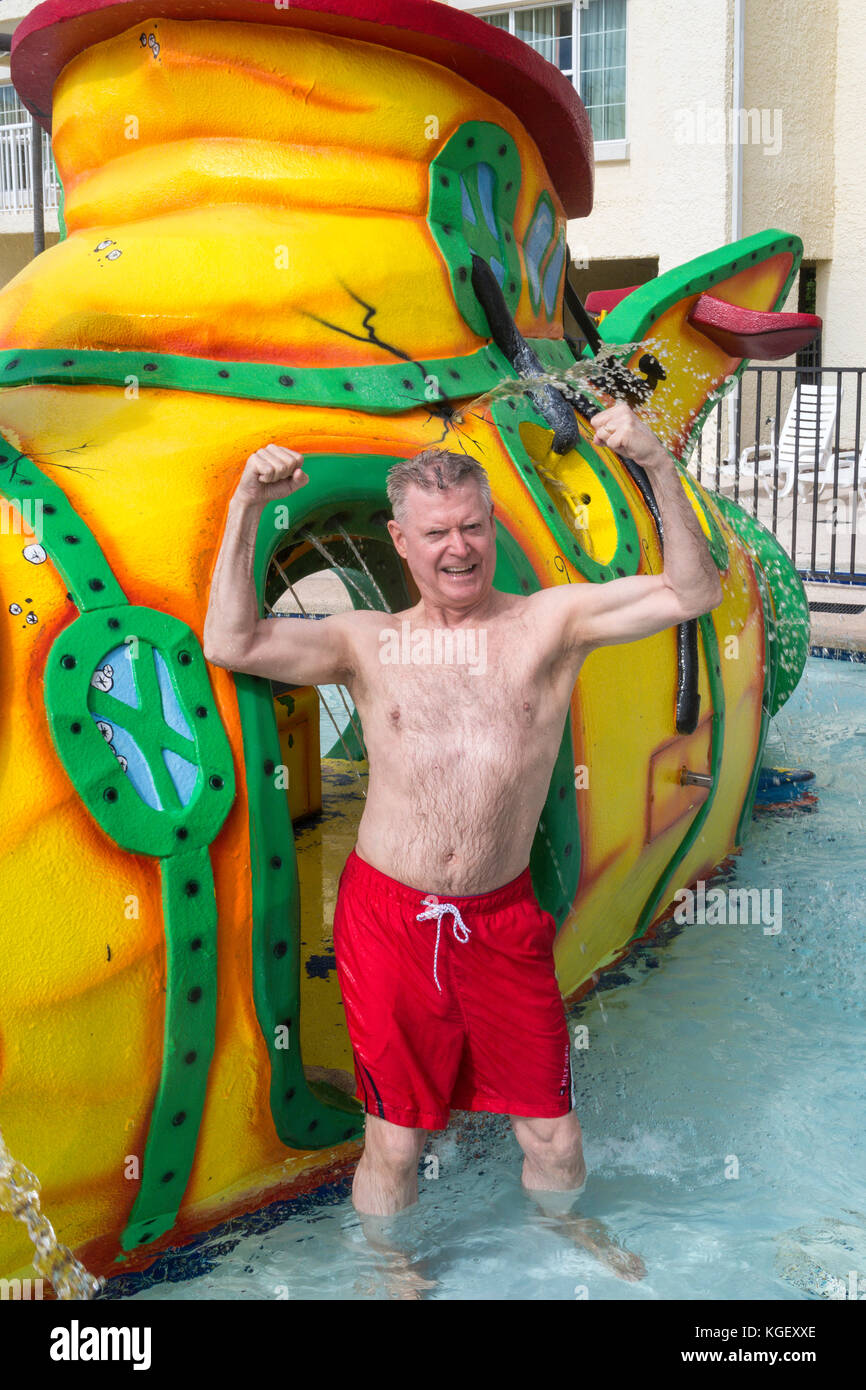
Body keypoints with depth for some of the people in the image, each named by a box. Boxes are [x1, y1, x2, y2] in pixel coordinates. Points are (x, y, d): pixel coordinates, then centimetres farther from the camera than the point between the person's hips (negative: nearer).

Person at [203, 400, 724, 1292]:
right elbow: (230, 644, -8)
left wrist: (657, 468, -18)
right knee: (394, 1137, 12)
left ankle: (568, 1227, 47)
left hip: (501, 920, 1)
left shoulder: (550, 624, 1)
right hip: (387, 917, 0)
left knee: (552, 1132, 13)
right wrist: (245, 510, -13)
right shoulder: (369, 643, 2)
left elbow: (693, 592, -7)